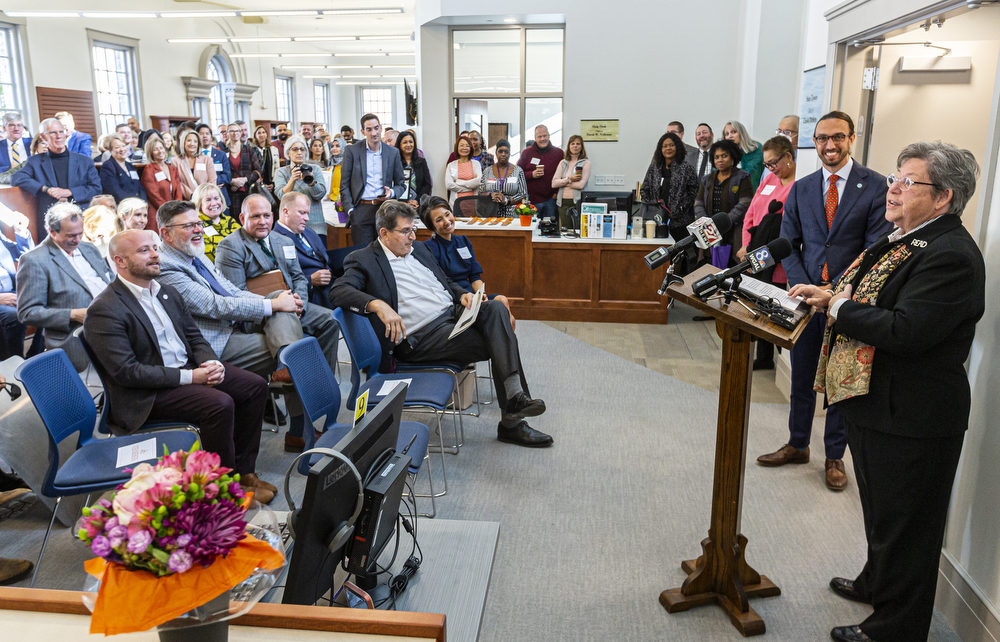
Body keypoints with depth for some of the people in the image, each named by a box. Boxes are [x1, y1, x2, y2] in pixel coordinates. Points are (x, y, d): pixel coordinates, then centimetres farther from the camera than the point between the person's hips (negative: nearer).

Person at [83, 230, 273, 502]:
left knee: (255, 385, -3)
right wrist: (189, 377, -23)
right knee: (220, 404, -28)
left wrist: (212, 363, -7)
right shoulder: (105, 311, -15)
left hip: (190, 369, 9)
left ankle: (243, 469, 6)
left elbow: (194, 336, 16)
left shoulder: (167, 293, 11)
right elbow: (126, 372, -20)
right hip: (147, 394, -8)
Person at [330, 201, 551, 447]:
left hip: (454, 313, 7)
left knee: (496, 308, -25)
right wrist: (377, 305, -33)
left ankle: (515, 396, -32)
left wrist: (461, 295, 6)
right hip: (421, 337, -7)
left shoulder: (419, 249, 23)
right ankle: (512, 424, -17)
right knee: (497, 345, -23)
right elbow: (339, 291, -16)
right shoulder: (363, 260, 0)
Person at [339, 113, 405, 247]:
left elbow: (400, 184, 17)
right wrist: (350, 210, -5)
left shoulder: (393, 152, 10)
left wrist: (392, 192, -5)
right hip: (361, 210, -1)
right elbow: (344, 185, 5)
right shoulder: (352, 150, 5)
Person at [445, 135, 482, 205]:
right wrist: (470, 187, -4)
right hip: (456, 201, 0)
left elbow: (478, 181, -6)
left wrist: (457, 183, -3)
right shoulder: (451, 165, 10)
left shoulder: (476, 163, 10)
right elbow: (448, 184, -3)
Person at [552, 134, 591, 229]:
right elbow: (554, 183, 3)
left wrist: (562, 182, -3)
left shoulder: (586, 163, 2)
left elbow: (581, 184, -11)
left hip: (578, 202, -4)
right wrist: (569, 179, -9)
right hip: (563, 203, 4)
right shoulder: (563, 162, 13)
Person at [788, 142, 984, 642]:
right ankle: (877, 584, 50)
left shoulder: (951, 256, -24)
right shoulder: (903, 239, 8)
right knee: (880, 511, 28)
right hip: (876, 406, 10)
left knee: (903, 526, 8)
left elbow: (903, 331, -32)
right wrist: (830, 296, -1)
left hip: (910, 420, -10)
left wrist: (840, 307, -19)